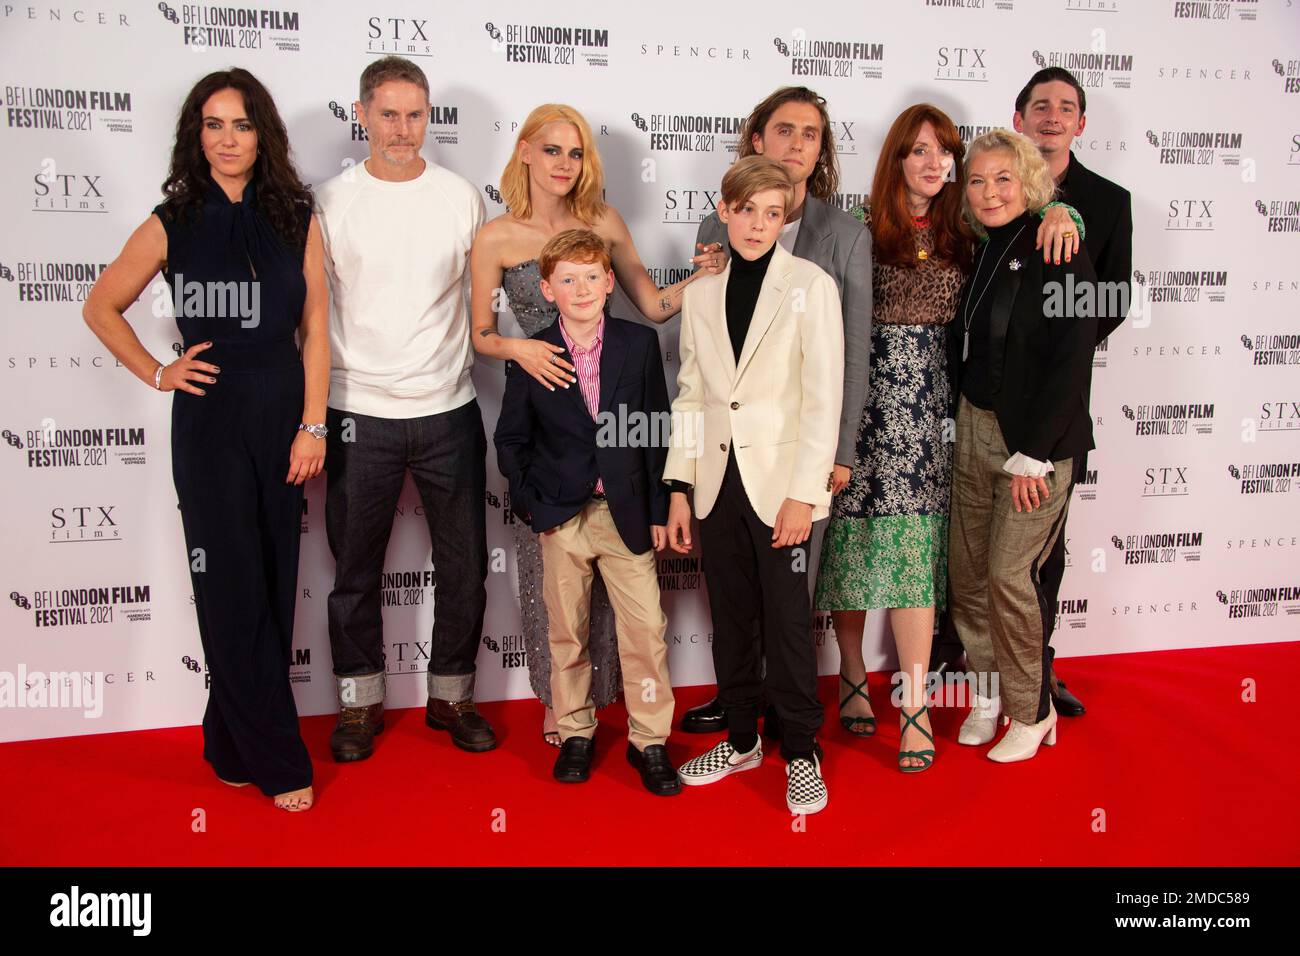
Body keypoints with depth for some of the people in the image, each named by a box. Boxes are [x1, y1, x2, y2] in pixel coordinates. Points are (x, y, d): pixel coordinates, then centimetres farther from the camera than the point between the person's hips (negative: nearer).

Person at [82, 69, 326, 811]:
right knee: (233, 588, -1)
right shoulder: (173, 225, 1)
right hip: (209, 422, -1)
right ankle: (278, 762, 11)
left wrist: (313, 425, -4)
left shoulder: (297, 219, 3)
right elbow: (101, 308, 12)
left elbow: (315, 327, 1)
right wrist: (156, 373, 2)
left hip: (284, 417, 2)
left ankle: (236, 747, 24)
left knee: (275, 584, 7)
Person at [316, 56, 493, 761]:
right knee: (355, 569, 8)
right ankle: (360, 702, 26)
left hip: (449, 411, 1)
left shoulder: (461, 197, 5)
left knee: (464, 565, 8)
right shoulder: (333, 202, 1)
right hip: (359, 412, -1)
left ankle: (451, 695, 26)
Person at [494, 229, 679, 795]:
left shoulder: (640, 344, 0)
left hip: (628, 513, 0)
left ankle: (649, 739, 16)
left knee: (646, 630, 1)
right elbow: (511, 439, 6)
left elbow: (658, 431, 2)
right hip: (561, 516, 0)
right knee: (566, 631, 10)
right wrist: (529, 502, -3)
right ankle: (575, 732, 27)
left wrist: (659, 509, 1)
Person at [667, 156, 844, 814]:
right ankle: (741, 740, 30)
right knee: (730, 621, 13)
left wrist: (804, 493, -13)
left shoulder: (810, 286, -4)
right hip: (717, 482, 4)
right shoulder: (700, 294, 9)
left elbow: (823, 399, -8)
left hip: (778, 482, -4)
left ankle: (801, 753, 19)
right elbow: (690, 396, 11)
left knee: (786, 624, 2)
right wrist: (679, 488, 6)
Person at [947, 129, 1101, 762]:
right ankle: (990, 695, 26)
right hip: (974, 428, 7)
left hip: (1035, 439, -7)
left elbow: (1072, 363, -16)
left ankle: (1032, 711, 15)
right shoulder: (981, 256, 10)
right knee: (967, 571, 8)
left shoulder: (1059, 255, -11)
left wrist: (1032, 453, -17)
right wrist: (961, 422, 6)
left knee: (1009, 575, -5)